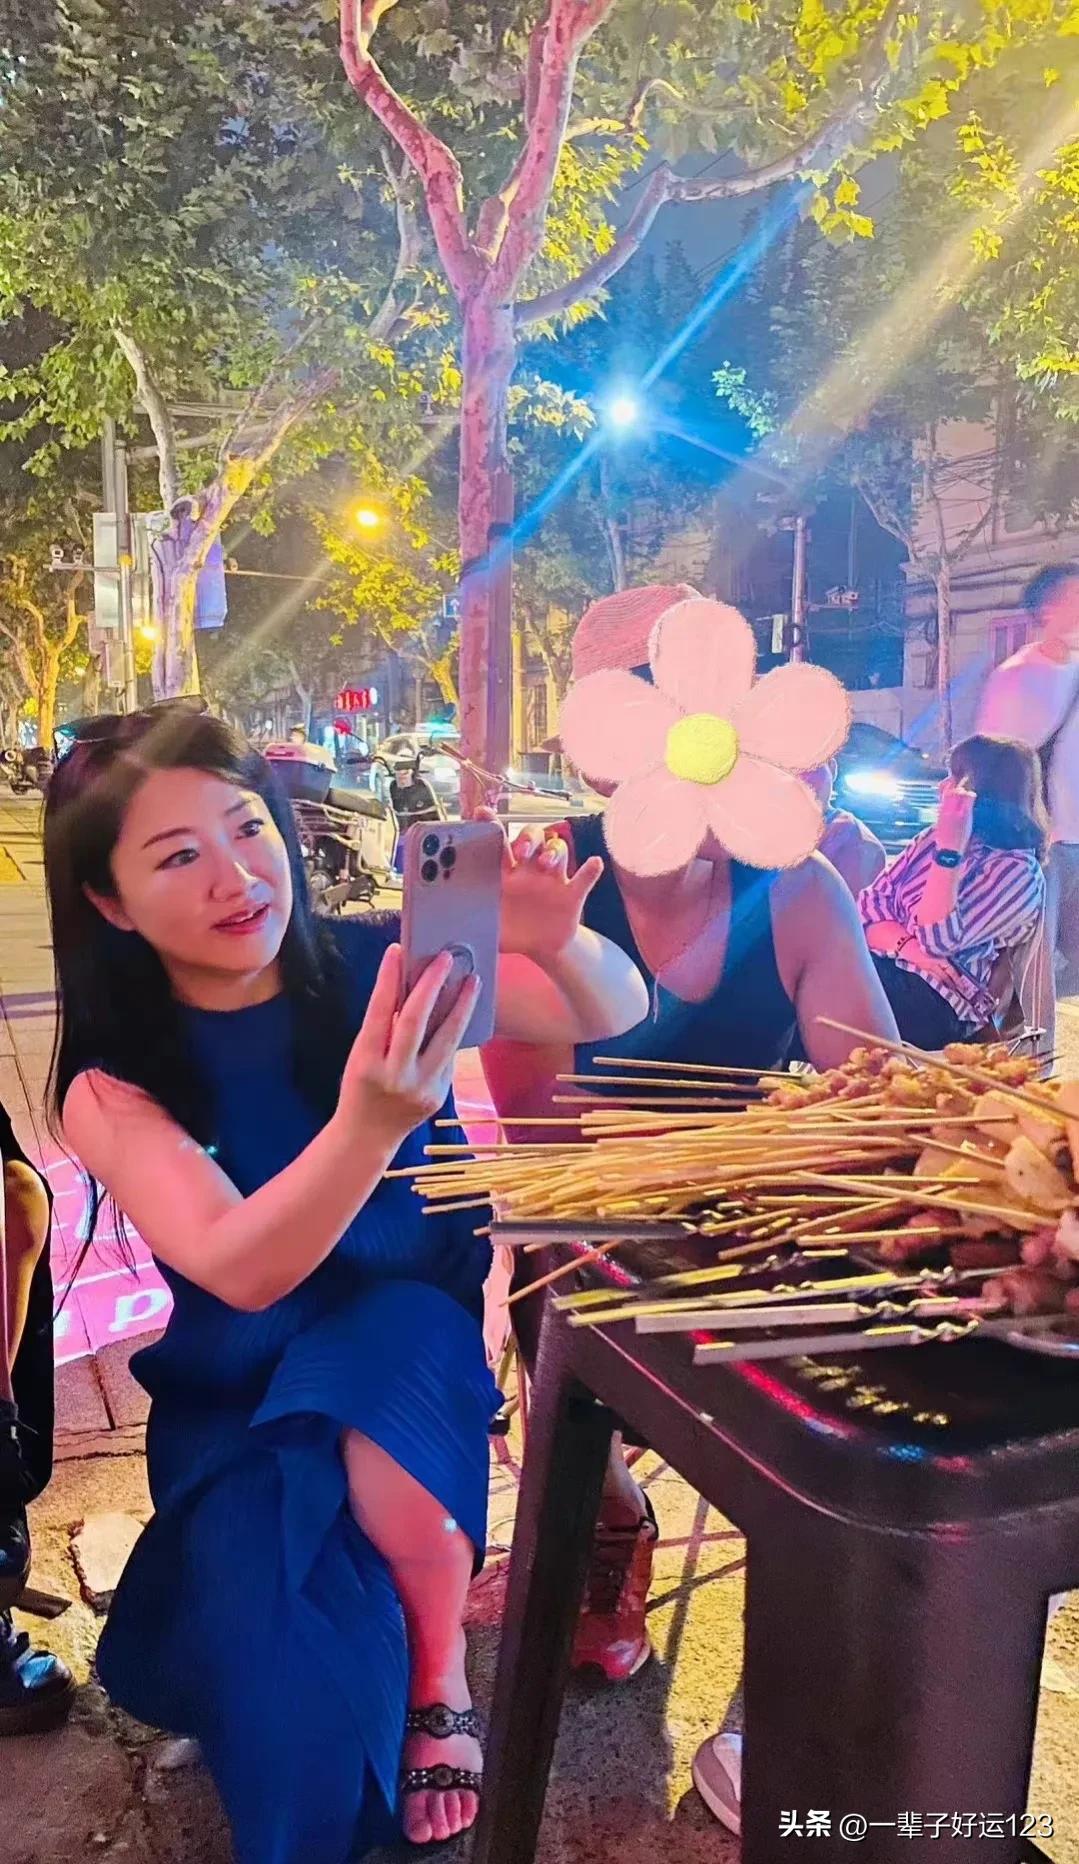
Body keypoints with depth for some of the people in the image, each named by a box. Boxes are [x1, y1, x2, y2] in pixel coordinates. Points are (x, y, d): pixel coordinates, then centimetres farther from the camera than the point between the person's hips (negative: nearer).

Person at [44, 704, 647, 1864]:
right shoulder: (111, 1088, -12)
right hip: (247, 1404, 0)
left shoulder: (372, 969, -10)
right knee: (294, 1683, -22)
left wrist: (558, 945, -31)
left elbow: (620, 1013, -7)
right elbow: (240, 1269, -26)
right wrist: (367, 1125, -45)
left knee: (397, 1347, -31)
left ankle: (442, 1672, -4)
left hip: (429, 1343, 1)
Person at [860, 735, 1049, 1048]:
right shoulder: (932, 838, 15)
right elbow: (869, 907, 7)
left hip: (938, 1003, -6)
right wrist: (906, 946, -13)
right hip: (877, 966, 6)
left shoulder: (1017, 872, -5)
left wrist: (949, 850, -19)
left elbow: (938, 943, -17)